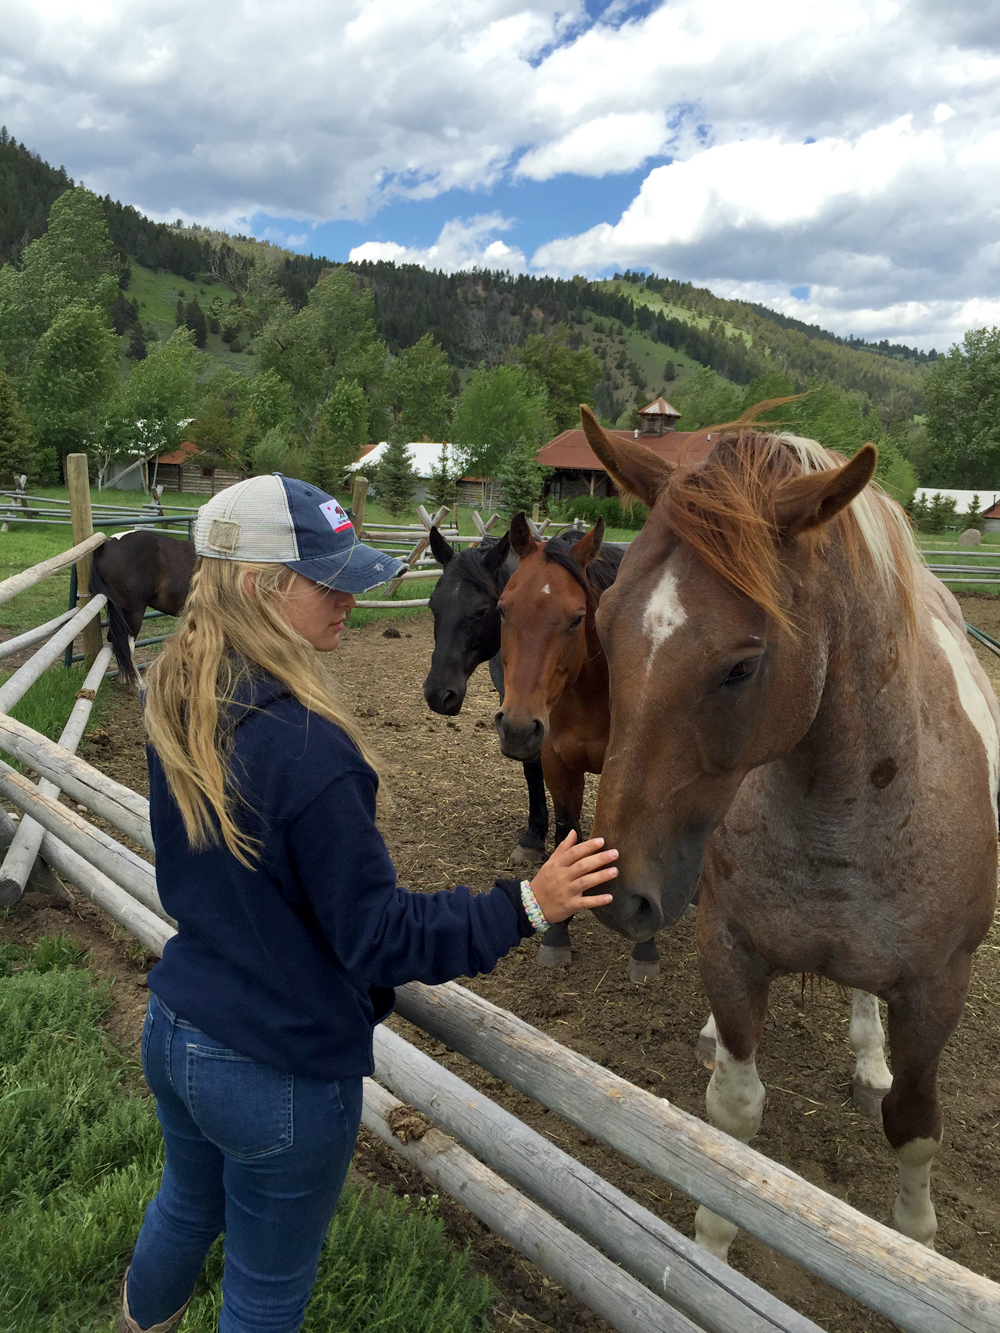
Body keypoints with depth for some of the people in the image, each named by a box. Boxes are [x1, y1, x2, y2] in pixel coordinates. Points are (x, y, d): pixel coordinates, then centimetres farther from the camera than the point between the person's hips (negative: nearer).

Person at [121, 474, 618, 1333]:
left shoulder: (173, 708, -6)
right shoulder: (307, 748, -32)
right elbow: (376, 935, -24)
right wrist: (525, 906, -24)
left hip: (174, 1030, 8)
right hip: (282, 1074, -7)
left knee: (189, 1204, 36)